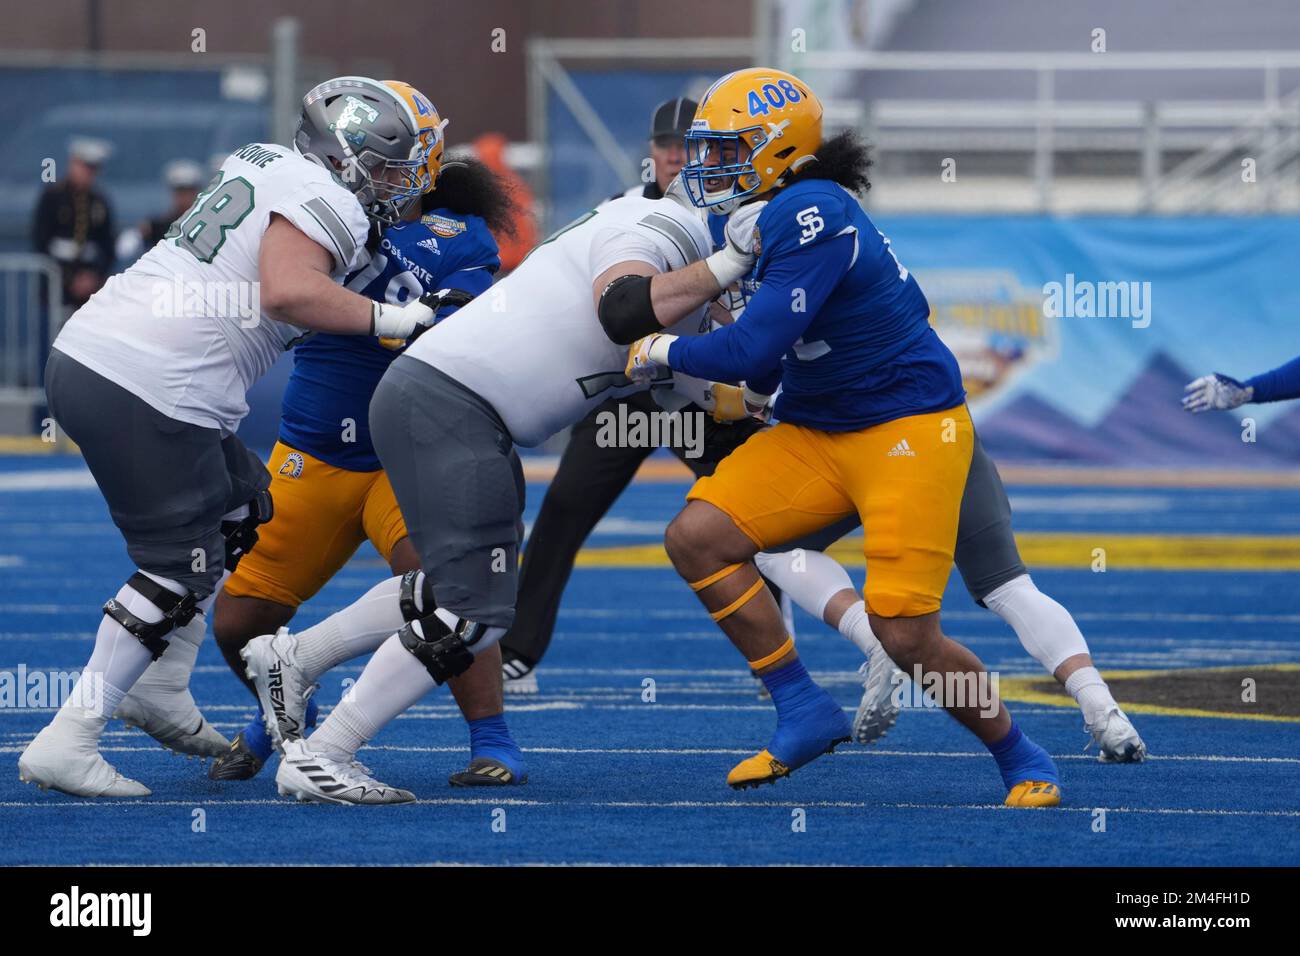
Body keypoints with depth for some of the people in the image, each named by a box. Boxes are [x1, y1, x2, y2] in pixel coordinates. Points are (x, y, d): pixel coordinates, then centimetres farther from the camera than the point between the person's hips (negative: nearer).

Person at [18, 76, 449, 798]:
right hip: (146, 397, -10)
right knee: (181, 568, -1)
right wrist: (385, 319, -13)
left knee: (238, 506, 23)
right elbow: (288, 290, -26)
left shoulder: (264, 164, 19)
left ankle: (160, 691, 25)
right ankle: (66, 744, -3)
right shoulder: (326, 201, -8)